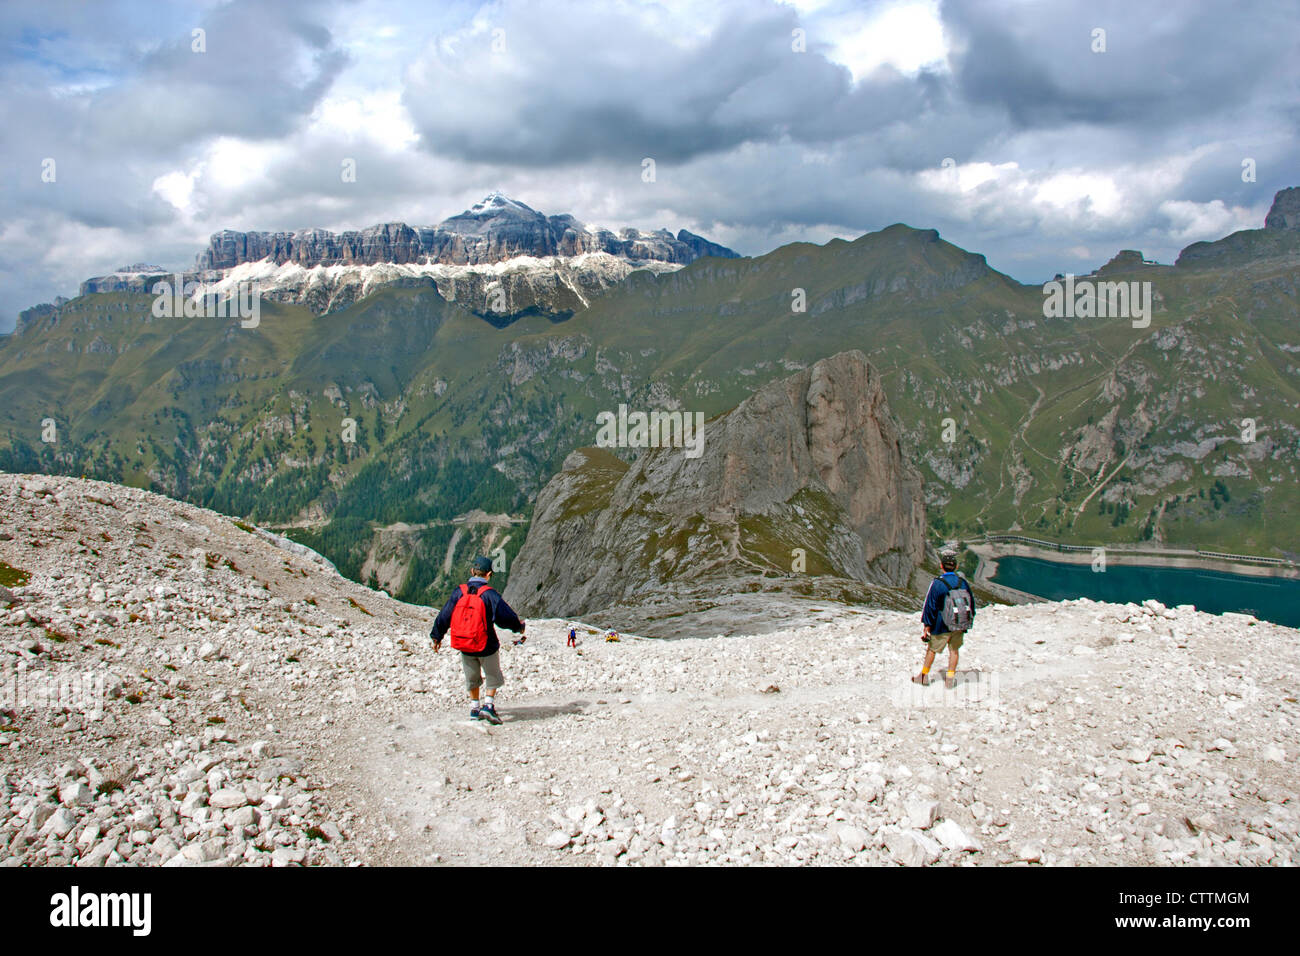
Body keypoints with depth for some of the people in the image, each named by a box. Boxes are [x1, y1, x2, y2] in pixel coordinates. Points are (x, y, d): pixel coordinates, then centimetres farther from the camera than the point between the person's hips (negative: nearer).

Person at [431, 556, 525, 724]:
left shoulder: (458, 592, -4)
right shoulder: (490, 594, -15)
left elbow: (444, 615, 4)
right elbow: (507, 616, -12)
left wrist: (437, 636, 17)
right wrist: (519, 627, 9)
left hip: (463, 646, 3)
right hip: (486, 646, -3)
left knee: (472, 678, 24)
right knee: (493, 677, 16)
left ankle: (474, 708, 27)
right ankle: (488, 705, 0)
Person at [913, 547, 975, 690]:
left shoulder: (937, 584, -17)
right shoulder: (963, 582, -3)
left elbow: (930, 607, -13)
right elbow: (972, 604, 8)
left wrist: (926, 627, -5)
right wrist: (968, 623, 19)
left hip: (942, 627, -3)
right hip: (961, 626, 3)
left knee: (932, 649, 13)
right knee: (954, 649, 17)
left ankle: (924, 676, 27)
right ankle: (950, 678, 20)